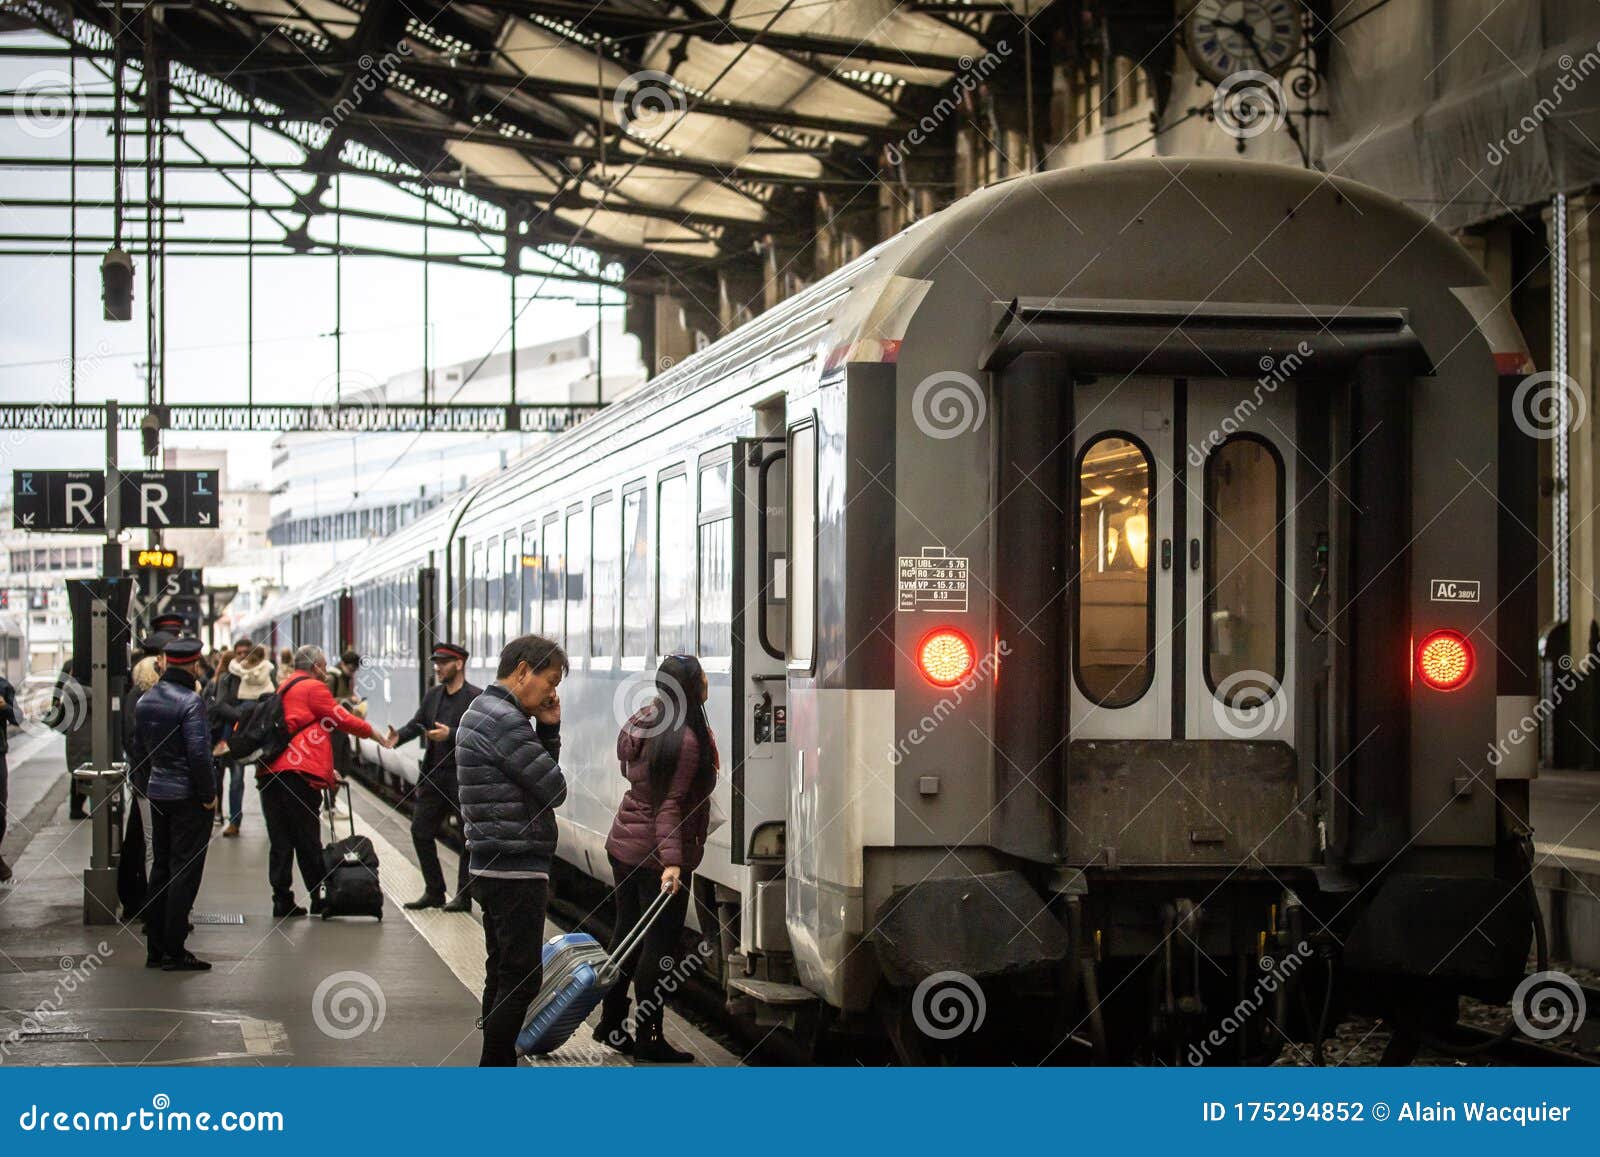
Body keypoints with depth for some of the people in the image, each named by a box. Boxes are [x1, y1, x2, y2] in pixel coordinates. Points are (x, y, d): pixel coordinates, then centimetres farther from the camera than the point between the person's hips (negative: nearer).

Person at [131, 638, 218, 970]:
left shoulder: (145, 700, 8)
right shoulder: (189, 701, -17)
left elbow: (138, 749, 14)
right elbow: (198, 753, -21)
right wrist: (208, 794, -13)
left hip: (157, 792, 8)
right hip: (188, 796, -8)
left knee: (161, 868, 15)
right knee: (185, 871, -3)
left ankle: (155, 949, 17)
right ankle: (174, 951, -3)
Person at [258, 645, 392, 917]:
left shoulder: (284, 689, 26)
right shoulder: (313, 688, -2)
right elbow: (341, 720, 0)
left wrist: (327, 769, 30)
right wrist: (373, 733, 16)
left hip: (269, 772, 8)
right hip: (298, 772, -8)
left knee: (280, 841, 6)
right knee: (307, 841, -1)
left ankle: (282, 900, 5)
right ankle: (320, 897, 5)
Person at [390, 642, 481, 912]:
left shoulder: (476, 698, -8)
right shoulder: (432, 695, 13)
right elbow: (417, 723, 6)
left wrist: (451, 735, -26)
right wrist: (399, 736, -13)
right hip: (433, 776, 7)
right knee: (421, 831, 7)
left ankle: (464, 897, 10)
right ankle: (433, 892, 18)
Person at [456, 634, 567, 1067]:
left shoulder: (480, 713, 17)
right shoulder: (506, 722, -17)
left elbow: (542, 778, 20)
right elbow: (555, 790, -12)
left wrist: (548, 728, 6)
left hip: (493, 868, 11)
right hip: (517, 870, -11)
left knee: (503, 977, 15)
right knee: (521, 980, -7)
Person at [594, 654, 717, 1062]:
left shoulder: (642, 721, 3)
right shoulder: (687, 740, -22)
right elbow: (670, 805, -26)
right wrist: (672, 861, -31)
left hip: (623, 845, 9)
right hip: (658, 855, -9)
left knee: (626, 933, 18)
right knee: (660, 944, 1)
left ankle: (612, 1024, 26)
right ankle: (648, 1038, 8)